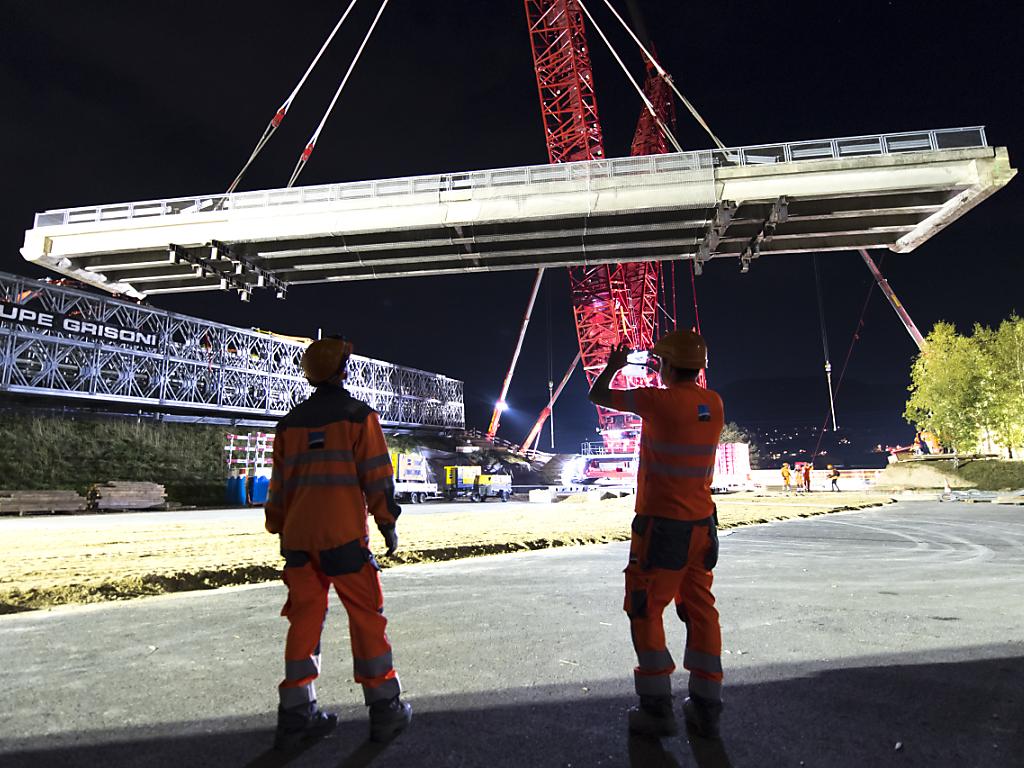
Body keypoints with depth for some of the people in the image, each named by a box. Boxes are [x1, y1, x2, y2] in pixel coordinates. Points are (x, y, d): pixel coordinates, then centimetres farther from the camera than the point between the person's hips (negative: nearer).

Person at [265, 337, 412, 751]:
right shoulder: (358, 415, -3)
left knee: (304, 619, 12)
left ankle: (296, 715, 16)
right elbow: (377, 475, -7)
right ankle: (385, 709, 12)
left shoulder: (290, 422, 12)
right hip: (343, 533, -5)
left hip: (298, 536, 5)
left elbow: (279, 484, 15)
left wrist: (280, 530, 23)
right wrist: (387, 522, 0)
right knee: (366, 616, 4)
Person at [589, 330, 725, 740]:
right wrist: (667, 381, 30)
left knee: (645, 610, 6)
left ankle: (658, 708, 12)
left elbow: (597, 396, -5)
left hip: (661, 525, -7)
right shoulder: (713, 403, 2)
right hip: (701, 523, 7)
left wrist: (613, 366, 13)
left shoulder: (659, 400, -17)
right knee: (700, 611, 14)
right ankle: (706, 709, 21)